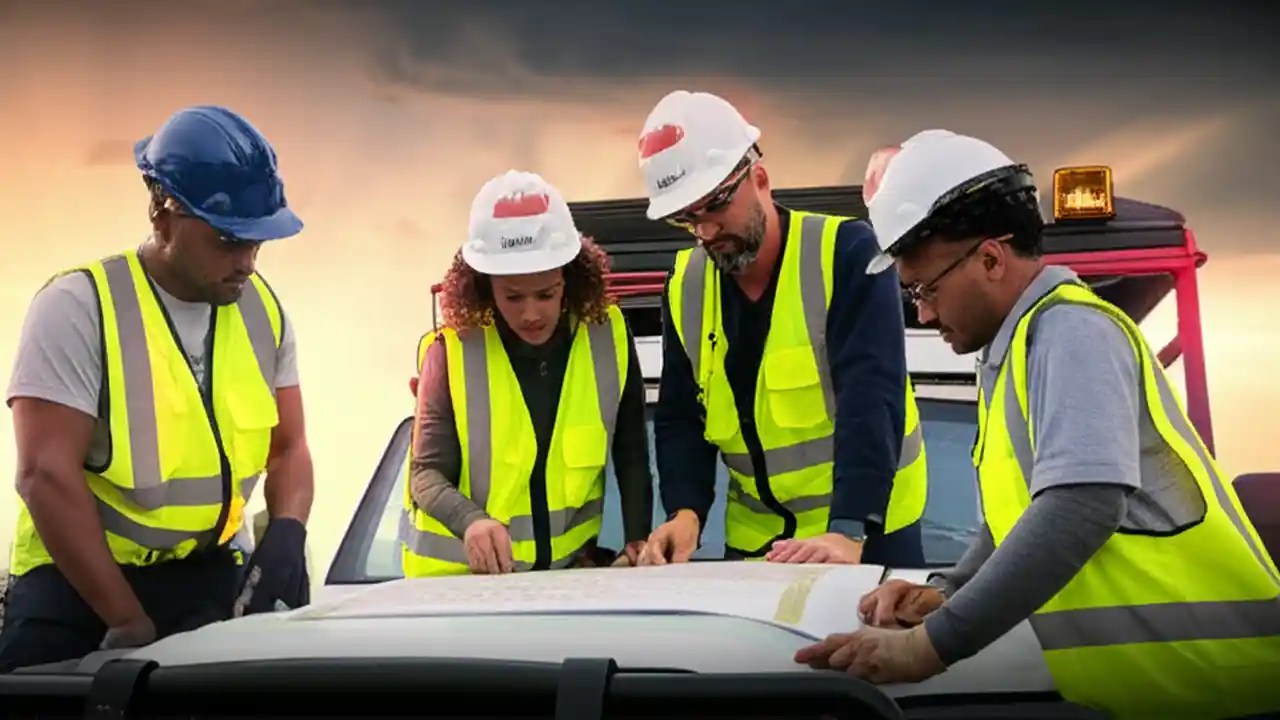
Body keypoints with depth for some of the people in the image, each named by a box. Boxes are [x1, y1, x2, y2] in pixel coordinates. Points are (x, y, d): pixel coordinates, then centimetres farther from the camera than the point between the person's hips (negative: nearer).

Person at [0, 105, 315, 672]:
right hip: (76, 581, -4)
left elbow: (288, 447, 12)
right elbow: (48, 474, -17)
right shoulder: (77, 306, -13)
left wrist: (287, 531, -11)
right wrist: (128, 621, -19)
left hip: (211, 575, 4)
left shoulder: (263, 311, 4)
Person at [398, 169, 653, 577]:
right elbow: (427, 473, -12)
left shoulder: (608, 338, -4)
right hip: (462, 573, -2)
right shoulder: (452, 350, -10)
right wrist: (471, 521, -30)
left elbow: (632, 457, 7)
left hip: (570, 566, 2)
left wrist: (637, 540, -3)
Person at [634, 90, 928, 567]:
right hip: (754, 540, 5)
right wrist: (686, 512, -14)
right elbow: (680, 417, 4)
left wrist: (848, 530, -34)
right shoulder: (686, 285, 0)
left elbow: (871, 399, -25)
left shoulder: (847, 252, -16)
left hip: (868, 533, -4)